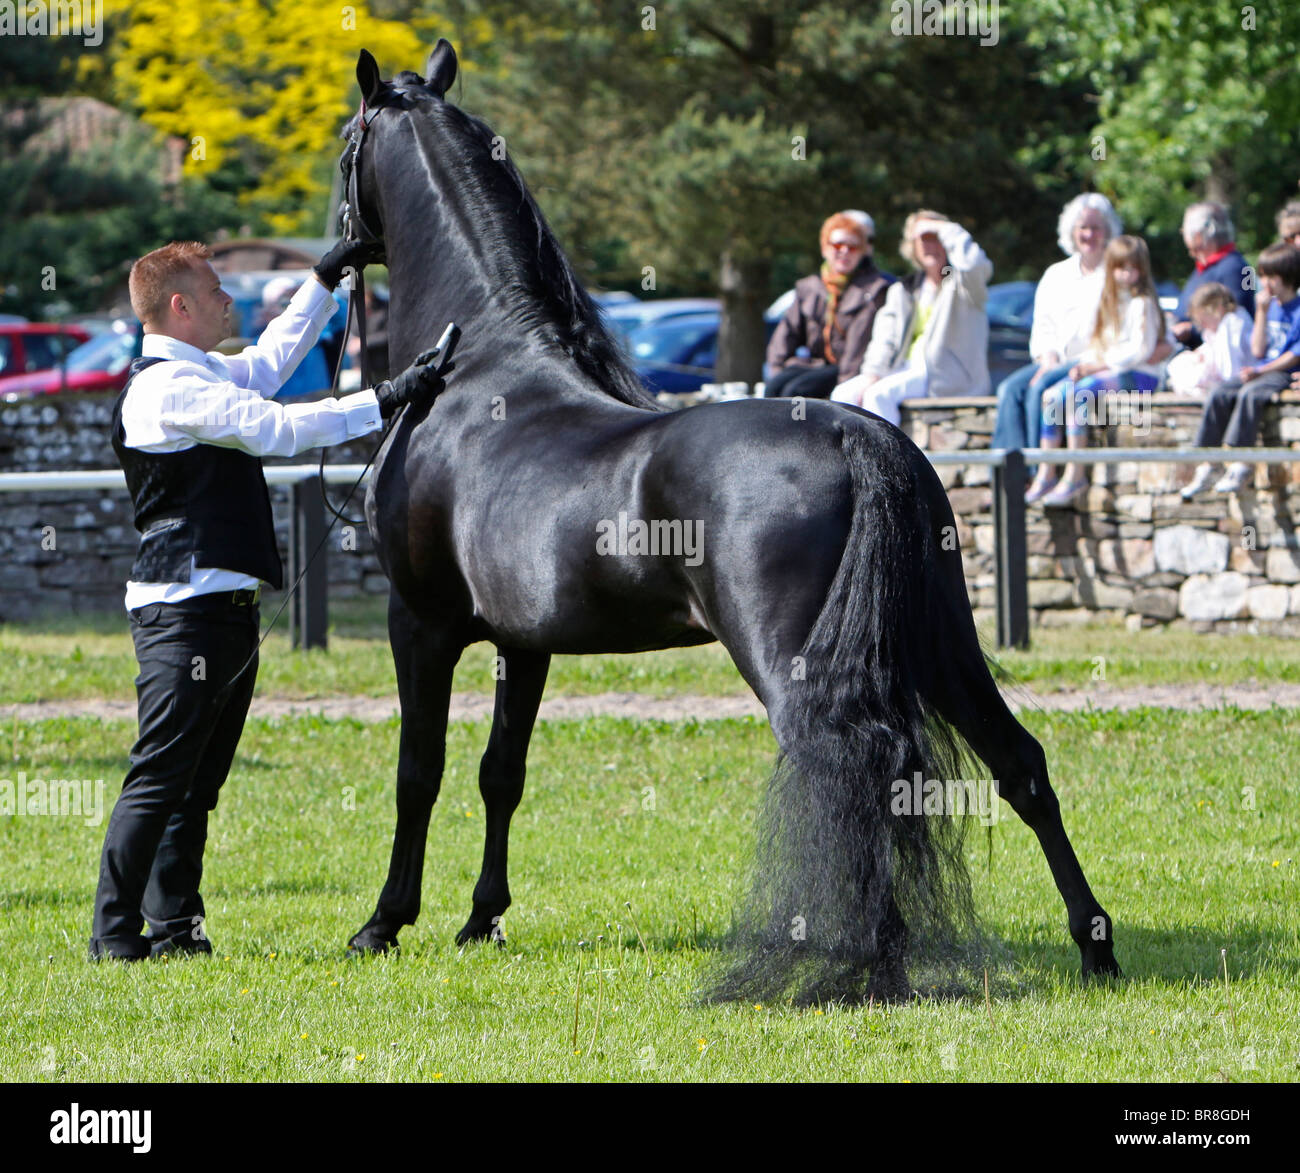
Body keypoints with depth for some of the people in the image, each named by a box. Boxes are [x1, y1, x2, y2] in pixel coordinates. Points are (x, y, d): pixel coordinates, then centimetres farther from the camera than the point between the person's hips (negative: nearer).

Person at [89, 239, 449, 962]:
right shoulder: (166, 386, -15)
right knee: (160, 776, -10)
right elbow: (273, 428, -22)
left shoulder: (202, 375, 17)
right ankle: (115, 931, -9)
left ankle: (176, 927, 14)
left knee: (198, 782, 11)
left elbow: (274, 358, 36)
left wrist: (327, 280, 37)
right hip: (185, 612, -10)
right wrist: (384, 402, -21)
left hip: (227, 607, 11)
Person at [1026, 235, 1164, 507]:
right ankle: (1045, 474, -13)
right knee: (1051, 396, -12)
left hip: (1137, 376, -8)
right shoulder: (1110, 301, 18)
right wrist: (1086, 364, -2)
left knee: (1077, 394, -31)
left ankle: (1075, 474, -29)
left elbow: (1142, 350, -15)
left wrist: (1100, 364, -14)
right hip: (1106, 372, 8)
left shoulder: (1142, 303, -6)